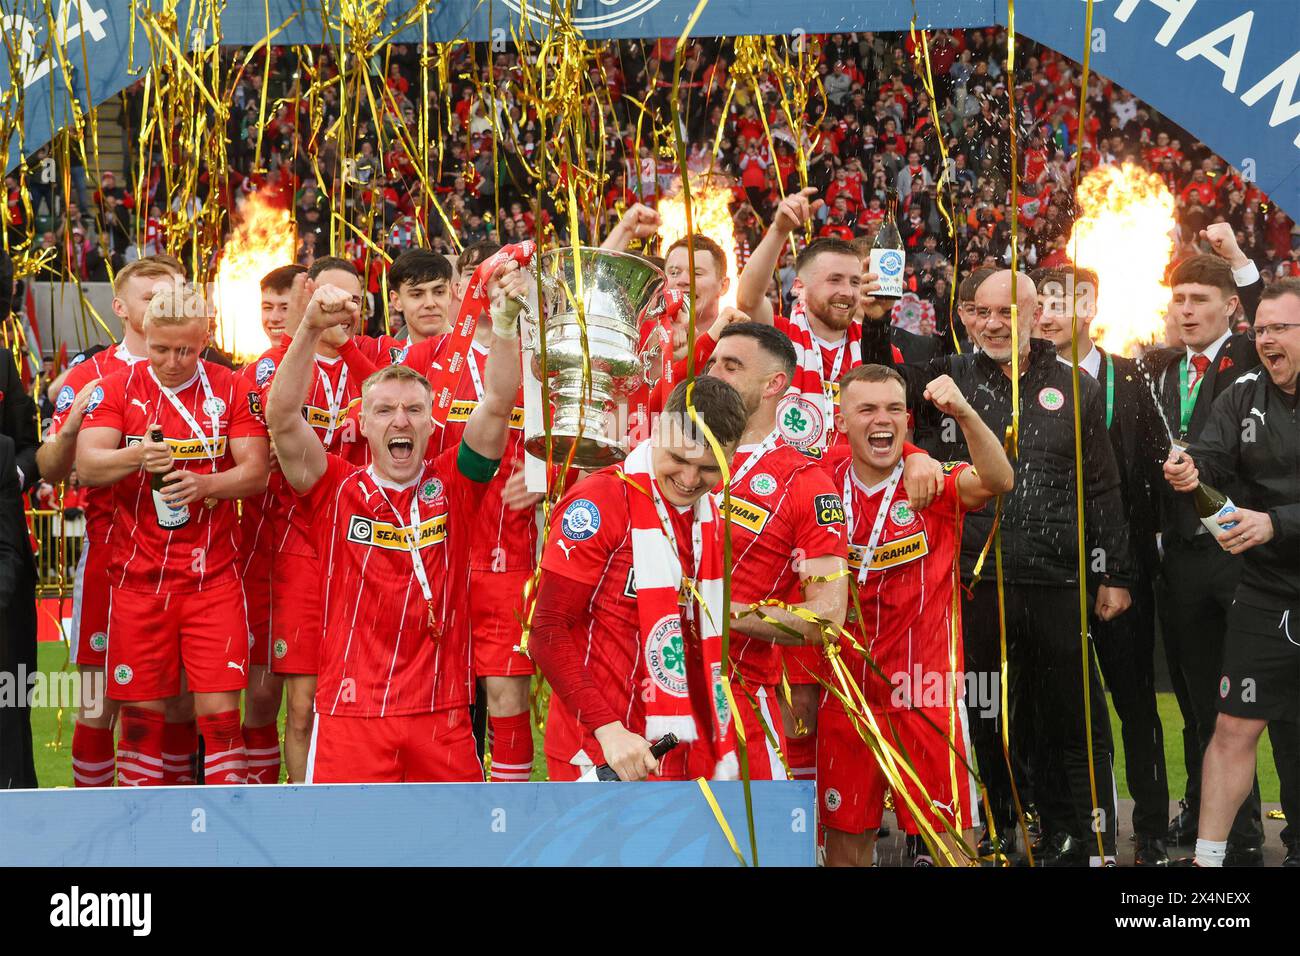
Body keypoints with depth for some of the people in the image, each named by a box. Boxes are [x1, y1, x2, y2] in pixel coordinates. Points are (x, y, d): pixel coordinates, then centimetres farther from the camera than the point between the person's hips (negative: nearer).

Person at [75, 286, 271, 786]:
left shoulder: (231, 389, 3)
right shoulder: (118, 388, 2)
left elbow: (256, 471, -2)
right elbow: (86, 468, -8)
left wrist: (206, 484, -22)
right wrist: (136, 455, -28)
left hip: (212, 579, 0)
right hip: (137, 579, 0)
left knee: (219, 708, -5)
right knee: (141, 711, 4)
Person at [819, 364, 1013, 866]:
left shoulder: (933, 482, -7)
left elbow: (997, 480, -28)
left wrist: (963, 413, -42)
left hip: (924, 686, -3)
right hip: (846, 687, 3)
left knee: (947, 830, -3)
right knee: (845, 832, 10)